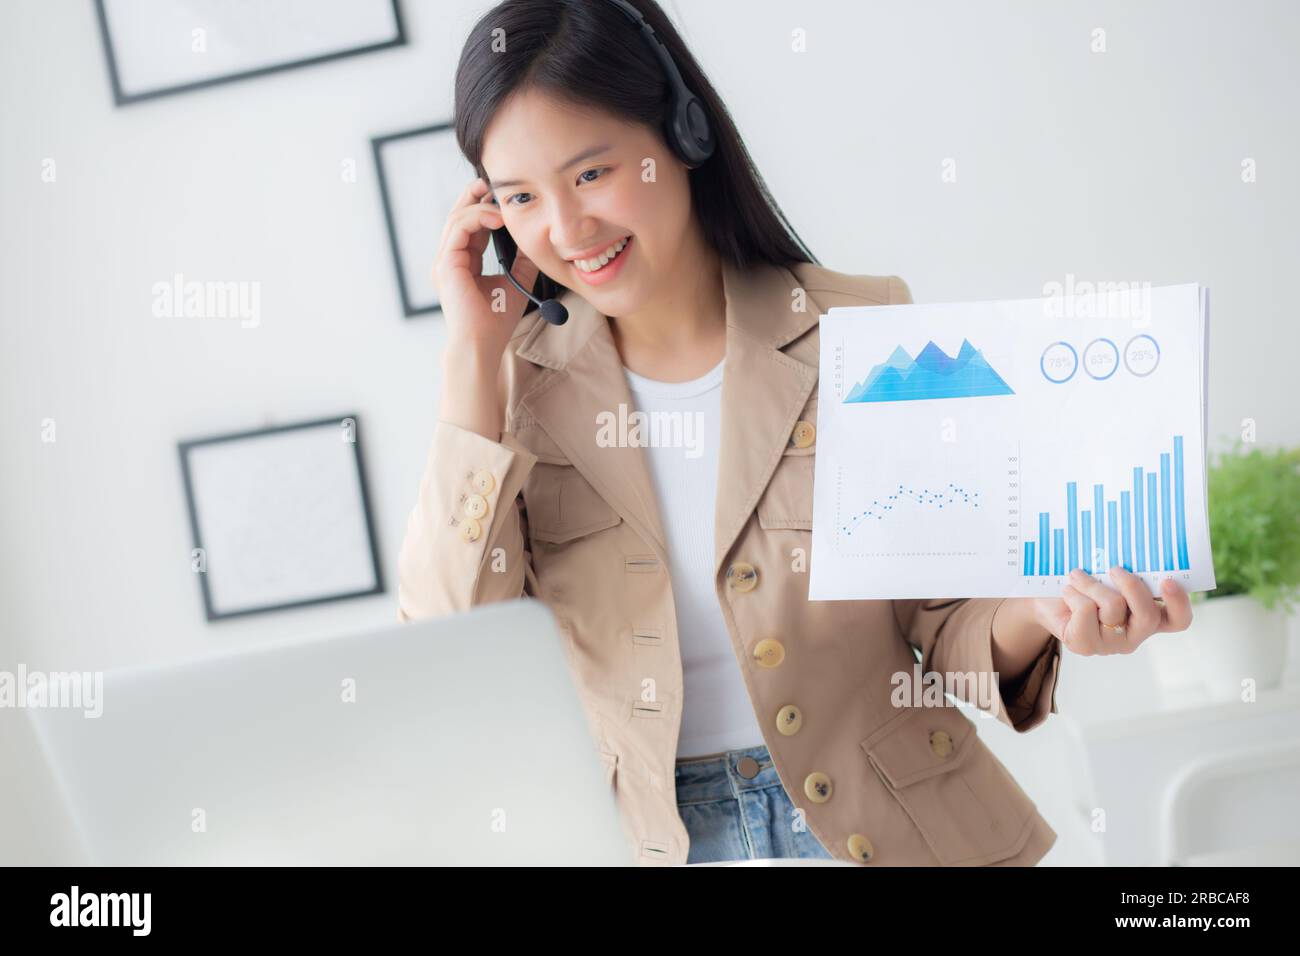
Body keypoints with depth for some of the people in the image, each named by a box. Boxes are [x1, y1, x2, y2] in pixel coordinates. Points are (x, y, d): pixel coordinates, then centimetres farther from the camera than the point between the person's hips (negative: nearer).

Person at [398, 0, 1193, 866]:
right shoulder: (517, 386, 0)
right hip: (657, 839, 1)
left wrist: (1033, 619, -21)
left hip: (892, 826, -1)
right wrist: (473, 351, -9)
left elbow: (942, 618, 2)